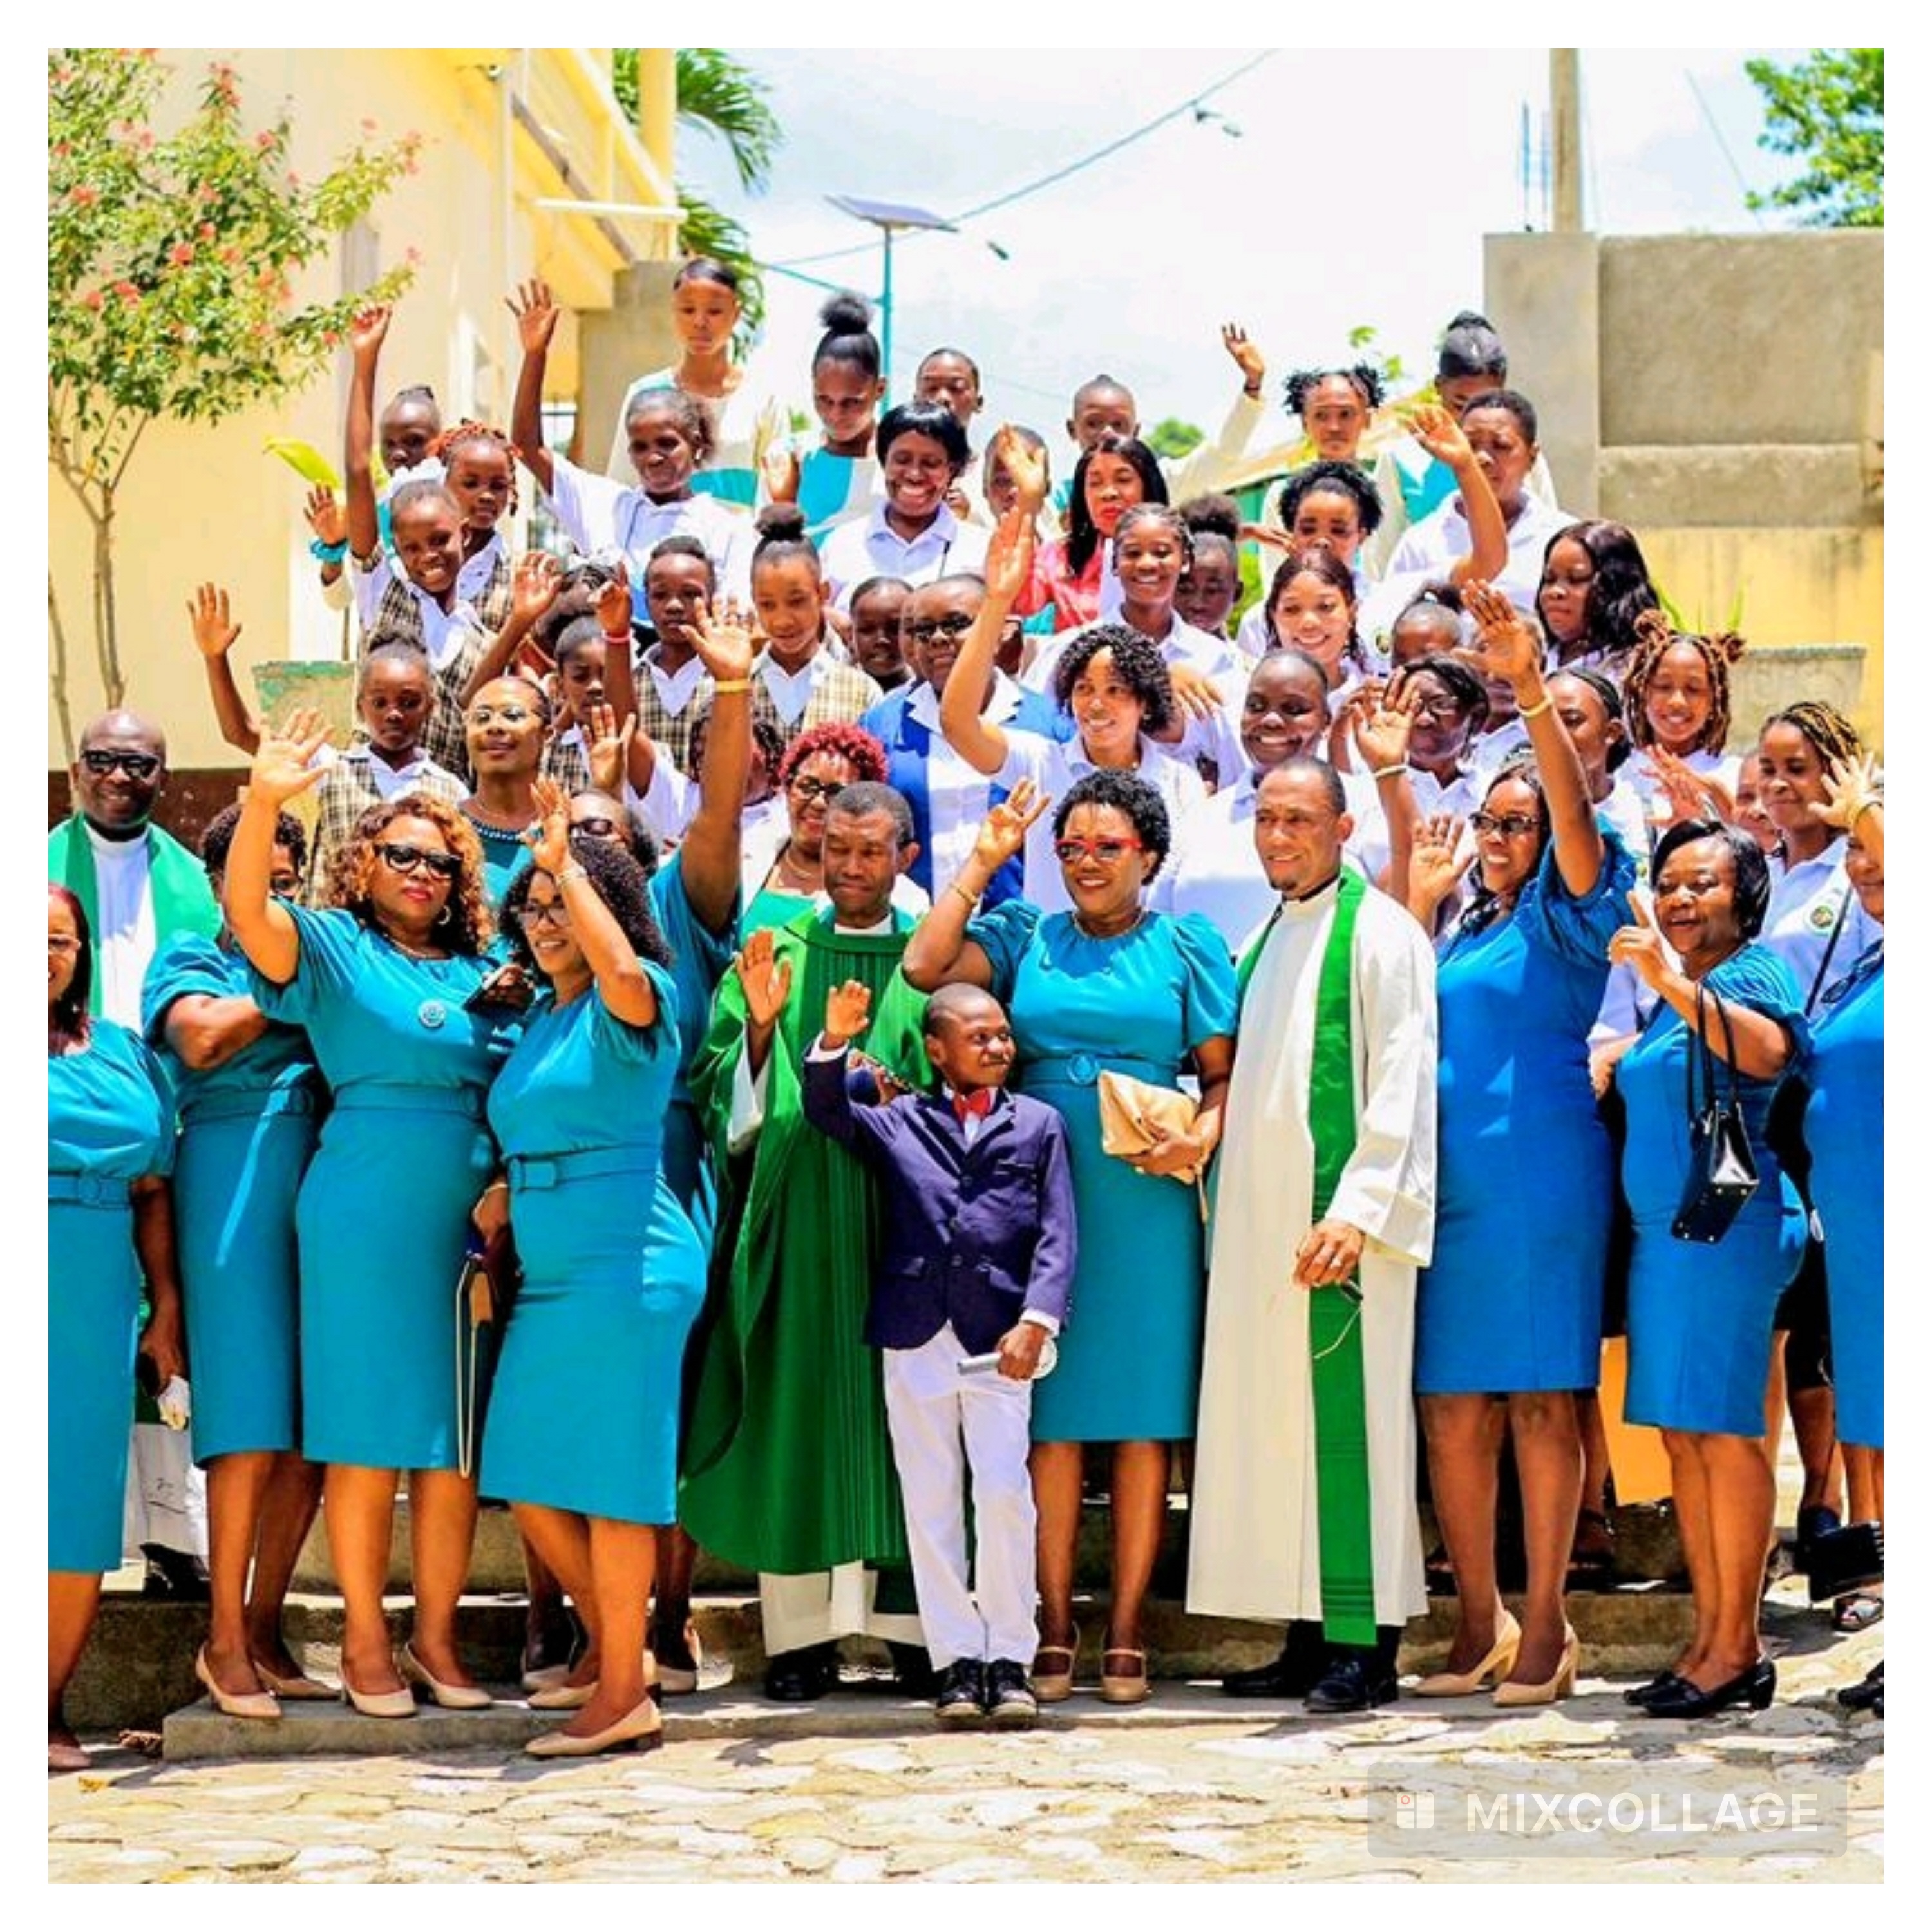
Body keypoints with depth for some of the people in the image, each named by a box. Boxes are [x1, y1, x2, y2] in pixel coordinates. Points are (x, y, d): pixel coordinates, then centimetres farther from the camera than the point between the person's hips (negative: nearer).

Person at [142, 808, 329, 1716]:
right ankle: (225, 1640, -4)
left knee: (313, 1431, 1)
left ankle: (263, 1628, 9)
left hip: (319, 1194, 5)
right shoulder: (190, 957, 8)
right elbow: (204, 1038, -13)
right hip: (236, 1188, -5)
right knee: (252, 1423, -9)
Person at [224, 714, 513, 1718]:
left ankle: (436, 1634, 13)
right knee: (368, 1435, -1)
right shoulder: (334, 947, 2)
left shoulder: (479, 971, 16)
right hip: (366, 1214, -4)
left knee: (454, 1440, 5)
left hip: (468, 1217, 4)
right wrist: (263, 801, -32)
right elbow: (245, 906, -16)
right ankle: (365, 1641, 7)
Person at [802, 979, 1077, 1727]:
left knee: (1004, 1492, -11)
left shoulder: (1037, 1124, 10)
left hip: (1001, 1337, -1)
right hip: (916, 1335, 2)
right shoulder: (900, 1122, 14)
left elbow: (1057, 1233, 4)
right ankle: (956, 1660, 9)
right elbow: (827, 1112, 7)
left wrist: (1036, 1321, -8)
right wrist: (834, 1044, -11)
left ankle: (1008, 1659, -1)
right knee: (930, 1502, 3)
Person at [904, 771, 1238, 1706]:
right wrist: (982, 863, 0)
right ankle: (1054, 1628, 8)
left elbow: (1223, 1074, 7)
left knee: (1143, 1420, 0)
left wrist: (1202, 1134, -14)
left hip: (1146, 1208, -1)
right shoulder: (1023, 936, 11)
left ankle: (1126, 1631, 6)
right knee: (1050, 1420, 1)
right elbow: (924, 967, -5)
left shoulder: (1187, 946, 9)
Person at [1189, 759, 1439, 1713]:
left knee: (1344, 1417, -8)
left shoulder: (1378, 931, -5)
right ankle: (1309, 1638, 11)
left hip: (1336, 1217, -8)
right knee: (1275, 1421, 7)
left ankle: (1365, 1643, -4)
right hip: (1260, 1221, 8)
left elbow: (1402, 1083, -12)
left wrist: (1357, 1208, -20)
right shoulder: (1269, 942, 20)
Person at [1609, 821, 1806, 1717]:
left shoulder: (1755, 971, -6)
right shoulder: (1672, 996, 20)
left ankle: (1738, 1648, -9)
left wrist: (1677, 984, -41)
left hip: (1727, 1222, -9)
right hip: (1663, 1228, 9)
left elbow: (1768, 1049, -28)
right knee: (1680, 1433, 6)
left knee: (1721, 1426, -10)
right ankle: (1708, 1640, 9)